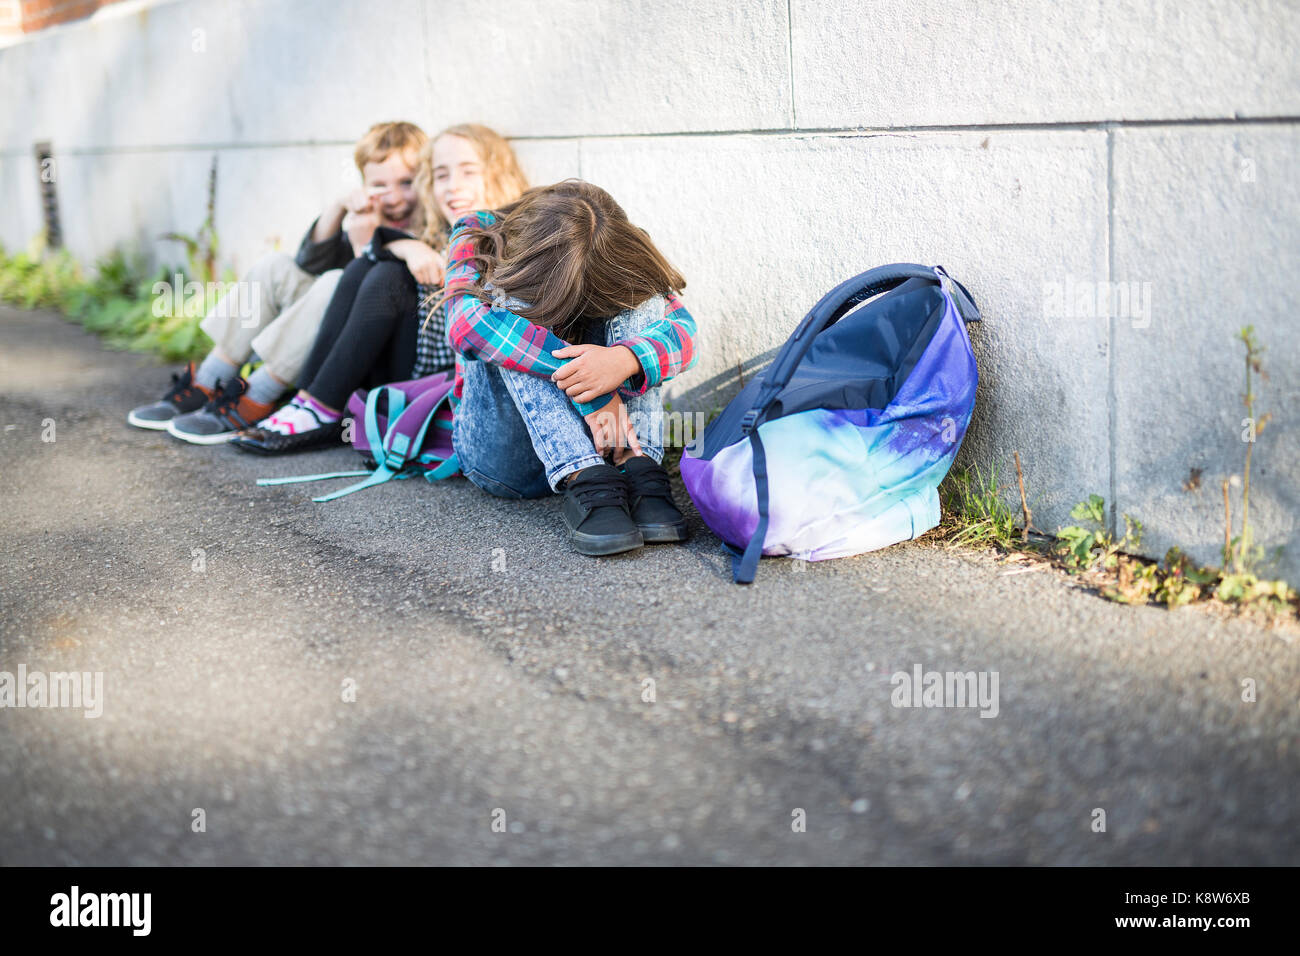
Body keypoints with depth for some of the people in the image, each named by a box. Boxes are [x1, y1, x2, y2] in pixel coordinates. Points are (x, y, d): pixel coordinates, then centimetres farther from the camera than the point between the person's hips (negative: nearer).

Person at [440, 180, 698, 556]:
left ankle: (638, 465, -33)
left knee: (638, 286, -17)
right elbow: (468, 323, -32)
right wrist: (592, 392, -38)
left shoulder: (620, 260, -4)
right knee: (508, 295, -27)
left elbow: (682, 328, -18)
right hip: (498, 450, -2)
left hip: (592, 431, 2)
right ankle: (584, 482, -40)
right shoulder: (477, 240, -12)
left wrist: (624, 360, -42)